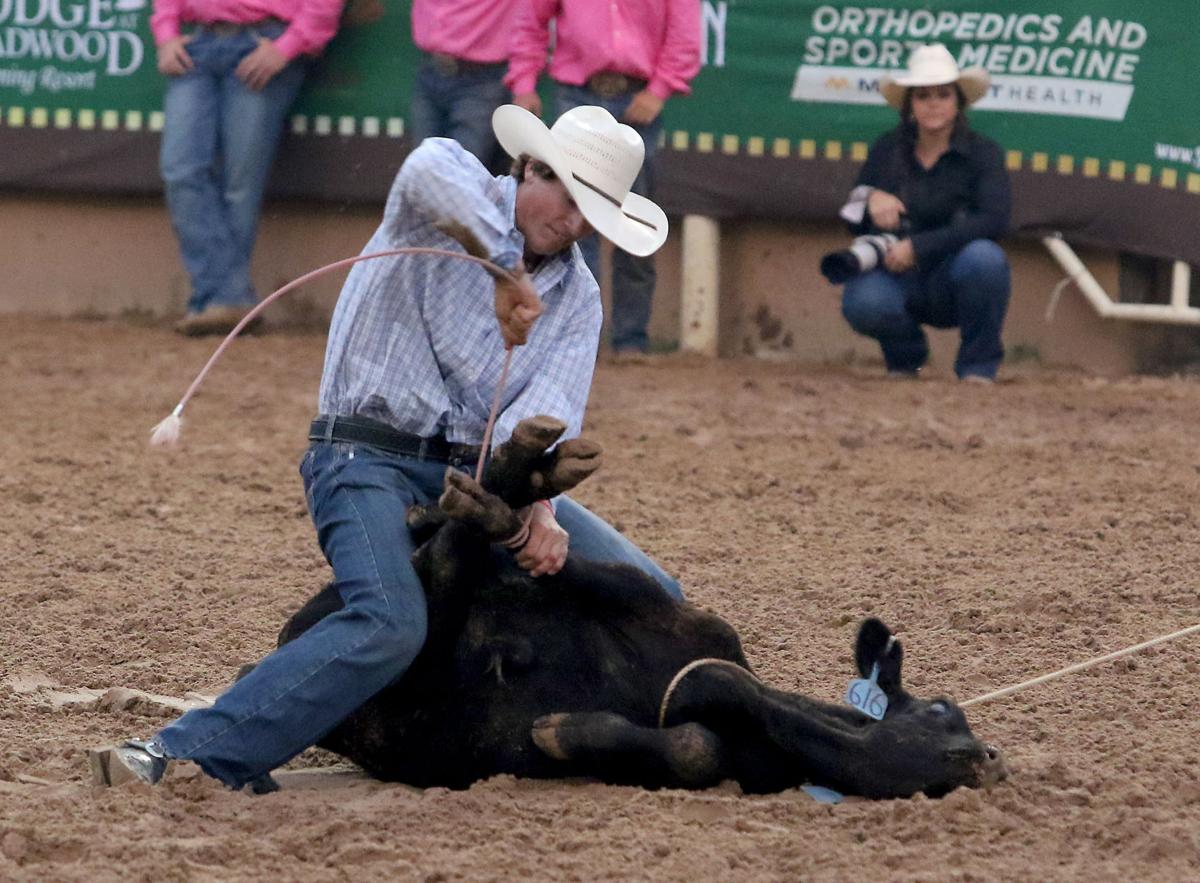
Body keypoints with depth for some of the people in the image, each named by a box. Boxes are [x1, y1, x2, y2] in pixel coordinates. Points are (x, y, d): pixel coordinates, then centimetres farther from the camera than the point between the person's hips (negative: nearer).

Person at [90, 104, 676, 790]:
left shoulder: (579, 297, 9)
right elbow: (432, 173, -32)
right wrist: (506, 268, -34)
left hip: (478, 474, 6)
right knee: (391, 626, -31)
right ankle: (190, 755, -34)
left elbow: (547, 415, -7)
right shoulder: (457, 188, -3)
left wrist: (537, 507, -26)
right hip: (371, 459, -6)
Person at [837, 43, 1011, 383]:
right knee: (861, 304, -33)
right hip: (898, 280, 1)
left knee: (984, 257, -35)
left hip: (954, 284, -1)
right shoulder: (887, 150, 4)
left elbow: (993, 220, -21)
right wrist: (870, 199, -19)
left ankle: (978, 366, -12)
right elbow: (853, 223, 6)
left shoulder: (983, 153, -5)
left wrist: (919, 247, -28)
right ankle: (904, 359, 4)